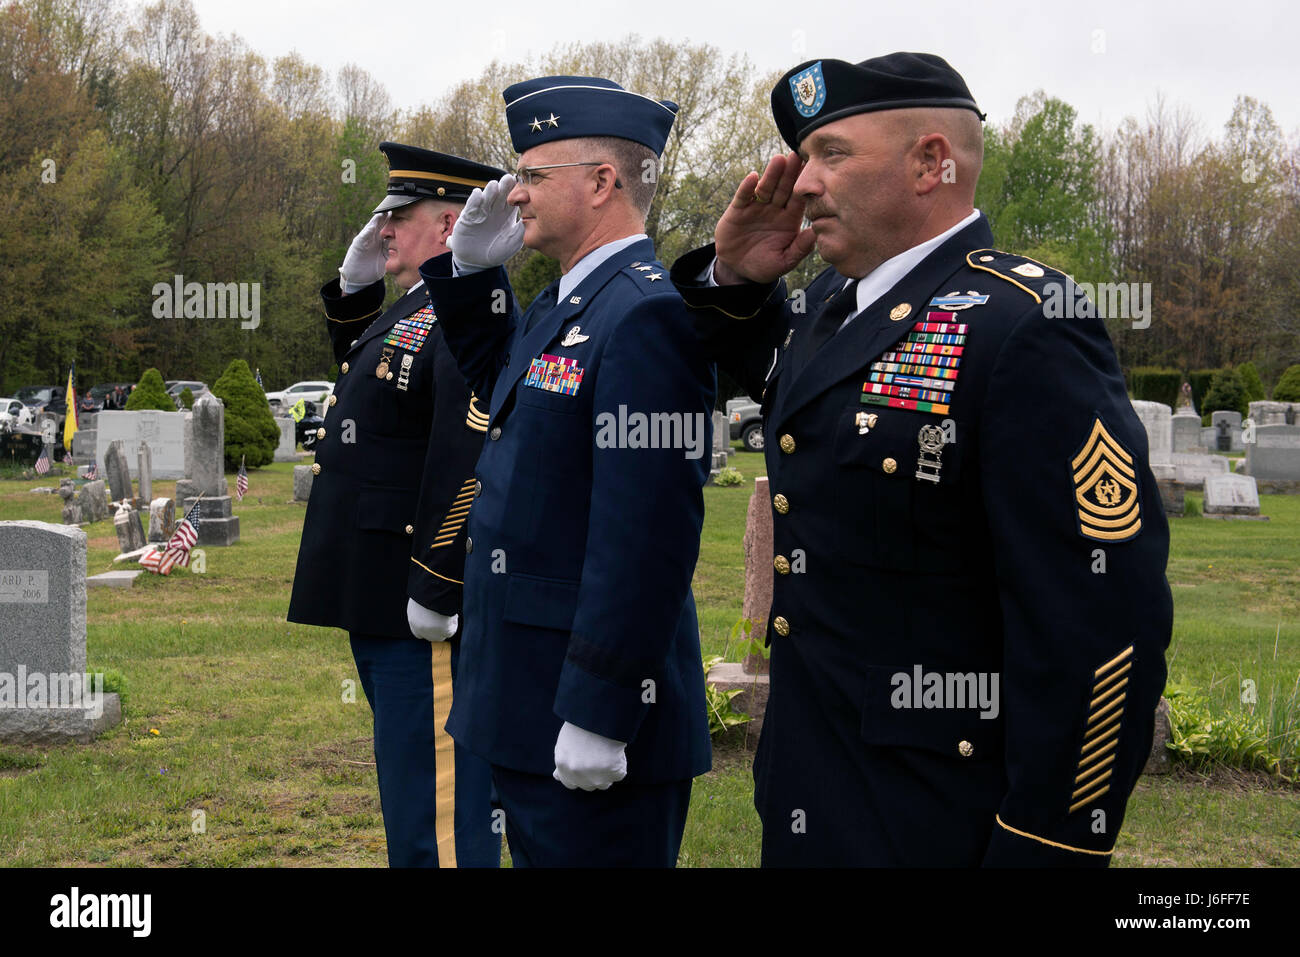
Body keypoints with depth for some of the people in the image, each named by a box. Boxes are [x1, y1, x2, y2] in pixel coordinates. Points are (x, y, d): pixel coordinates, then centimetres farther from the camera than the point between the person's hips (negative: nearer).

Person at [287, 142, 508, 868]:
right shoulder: (417, 310, 14)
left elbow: (469, 461, -26)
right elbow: (362, 368, 35)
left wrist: (435, 591, -26)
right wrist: (355, 288, 18)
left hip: (427, 612, -11)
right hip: (383, 604, 11)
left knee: (438, 807, -4)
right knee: (408, 779, 21)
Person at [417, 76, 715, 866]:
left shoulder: (646, 315, -19)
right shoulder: (567, 304, 11)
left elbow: (647, 536, -24)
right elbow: (501, 382, 32)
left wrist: (596, 717, -24)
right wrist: (473, 270, 15)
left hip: (593, 709, -10)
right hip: (532, 701, 10)